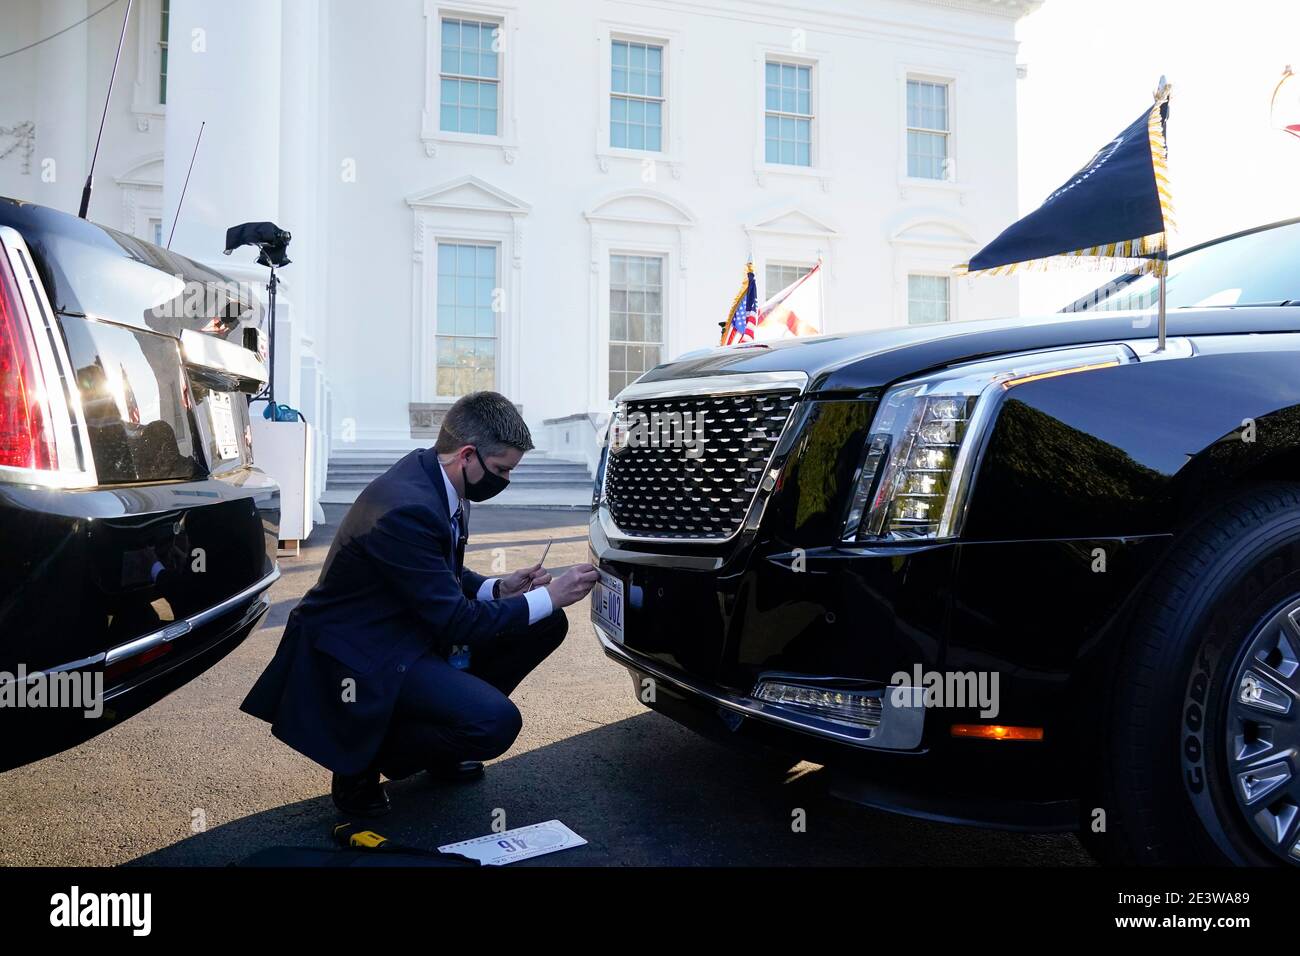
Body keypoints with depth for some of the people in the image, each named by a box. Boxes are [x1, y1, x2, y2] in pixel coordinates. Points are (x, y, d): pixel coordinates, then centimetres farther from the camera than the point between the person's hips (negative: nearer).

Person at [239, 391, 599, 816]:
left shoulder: (434, 475, 0)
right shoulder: (406, 509, -29)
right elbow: (456, 623, -25)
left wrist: (497, 588, -3)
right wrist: (548, 597, -18)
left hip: (413, 629, 10)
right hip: (360, 656, -10)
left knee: (547, 624, 3)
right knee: (496, 724, -26)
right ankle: (362, 760, -1)